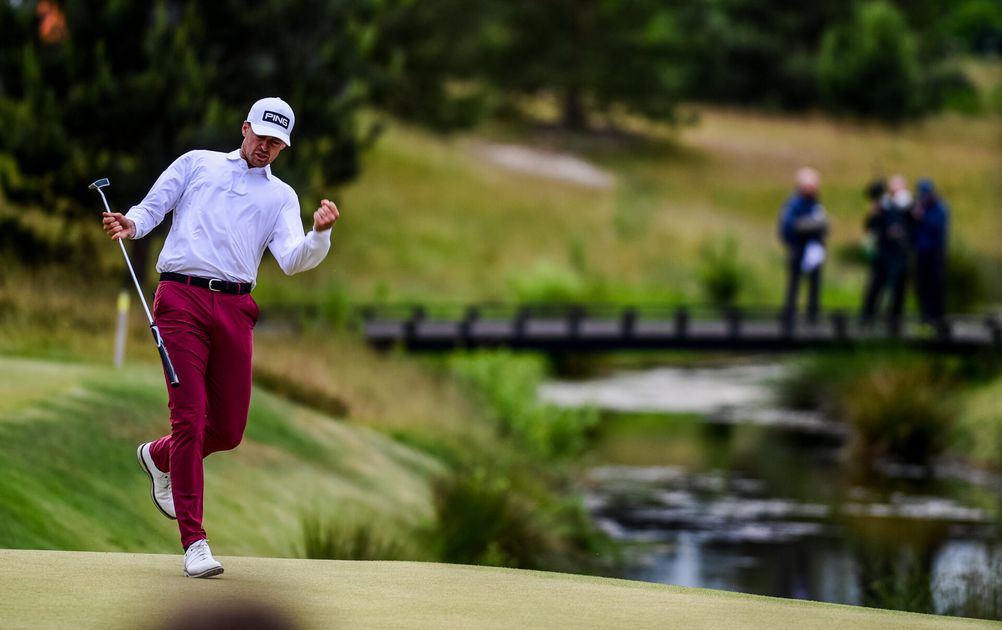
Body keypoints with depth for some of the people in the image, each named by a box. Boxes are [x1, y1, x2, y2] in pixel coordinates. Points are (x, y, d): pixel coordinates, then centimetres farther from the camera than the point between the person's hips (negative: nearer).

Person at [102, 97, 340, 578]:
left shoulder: (281, 196, 16)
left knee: (228, 430, 3)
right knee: (189, 418, -11)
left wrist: (320, 234, -19)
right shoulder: (197, 164, 15)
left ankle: (159, 457, 36)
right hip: (182, 299, -3)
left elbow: (292, 261, 1)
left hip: (235, 309, 3)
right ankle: (194, 542, -10)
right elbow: (152, 209, 12)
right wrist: (130, 224, -11)